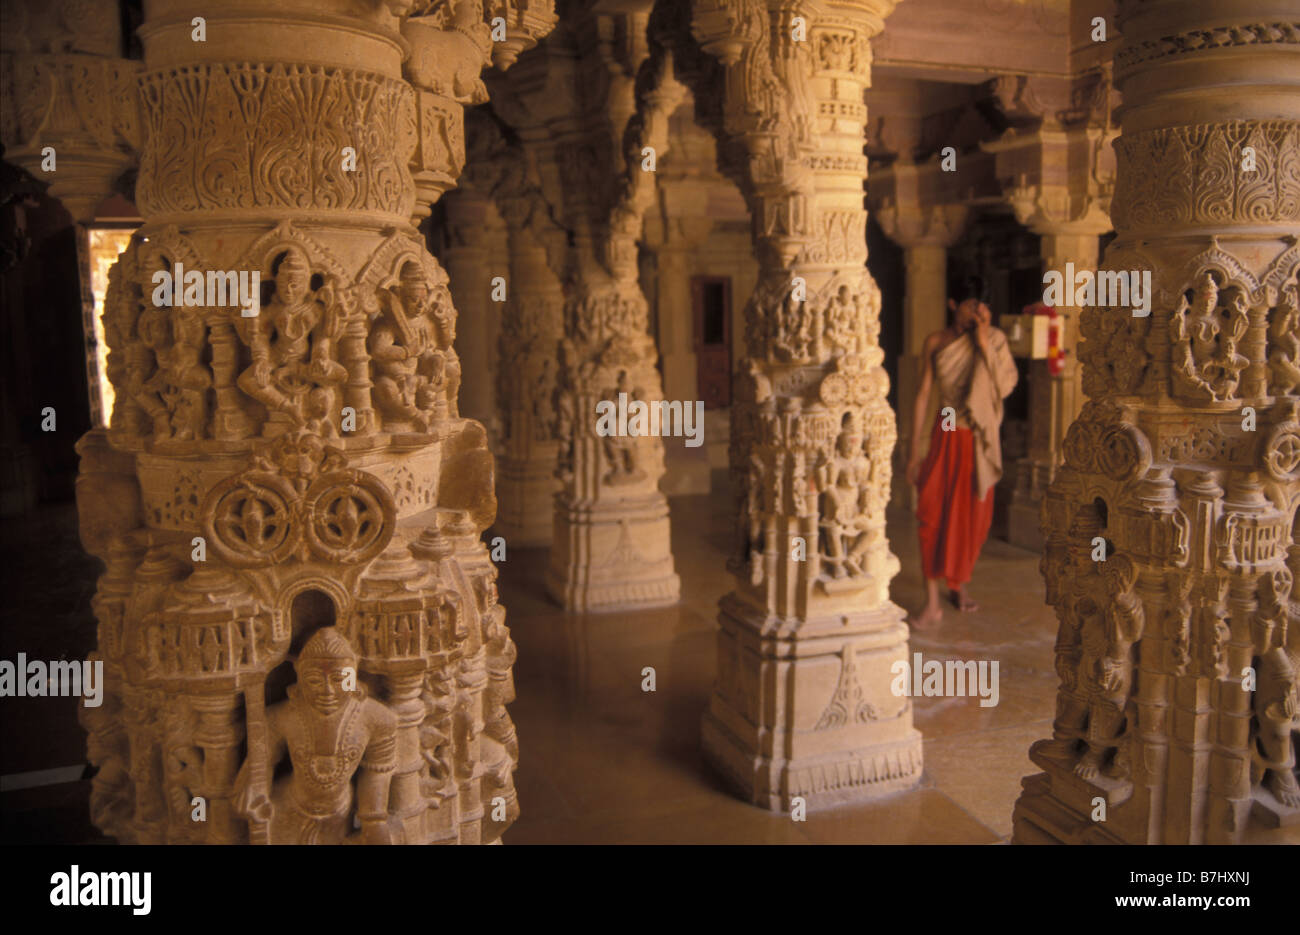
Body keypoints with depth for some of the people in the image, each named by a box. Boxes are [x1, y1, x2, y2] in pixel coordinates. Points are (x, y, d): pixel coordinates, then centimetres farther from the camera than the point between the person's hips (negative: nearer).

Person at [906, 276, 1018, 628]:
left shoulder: (993, 340, 1)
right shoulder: (936, 342, 1)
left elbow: (1005, 385, -12)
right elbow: (923, 395, 2)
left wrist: (983, 343, -18)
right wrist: (914, 451, 0)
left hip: (979, 440, 1)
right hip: (946, 437, -1)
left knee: (972, 516, 8)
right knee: (933, 511, -12)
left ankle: (959, 584, 32)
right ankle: (932, 603, -8)